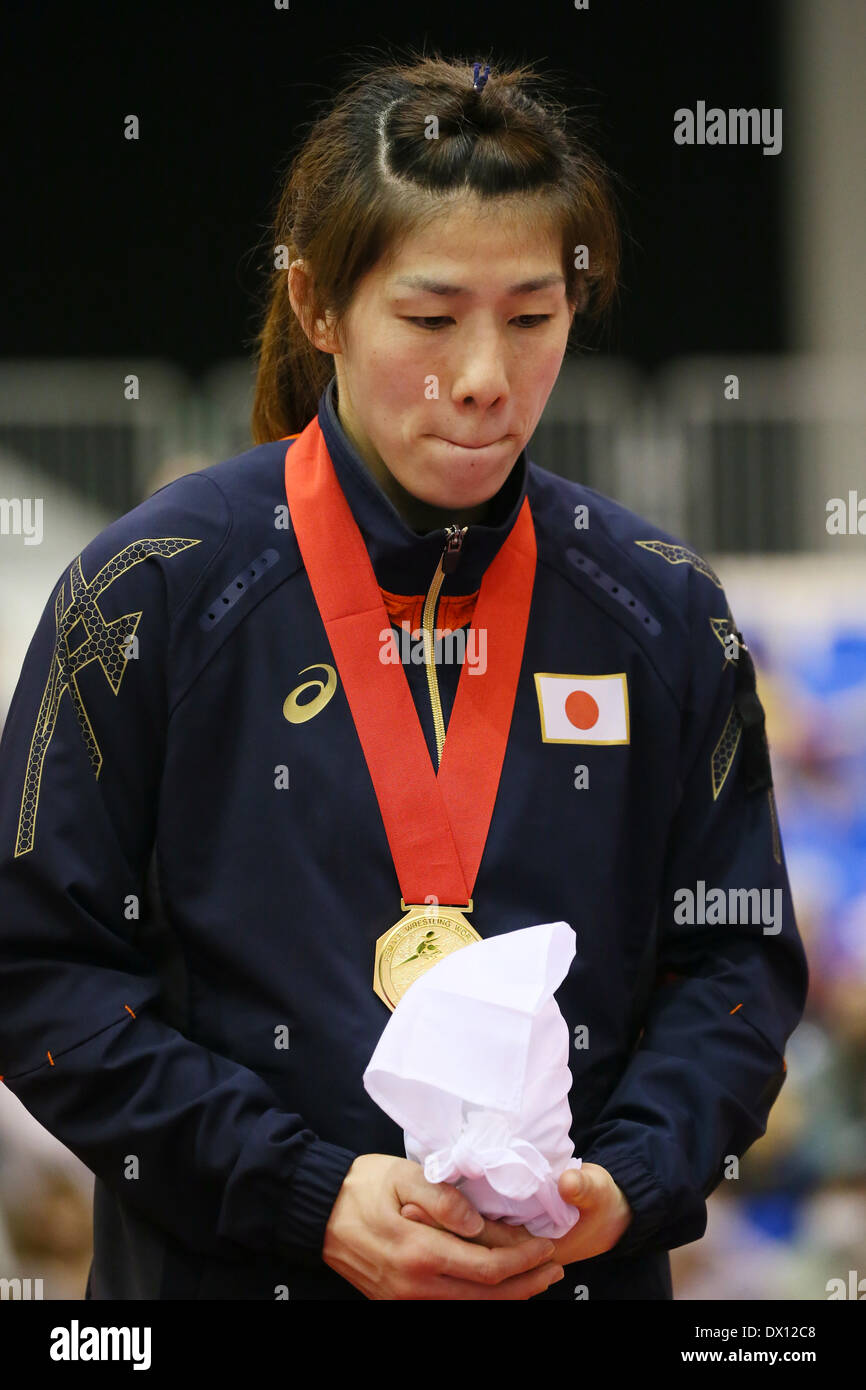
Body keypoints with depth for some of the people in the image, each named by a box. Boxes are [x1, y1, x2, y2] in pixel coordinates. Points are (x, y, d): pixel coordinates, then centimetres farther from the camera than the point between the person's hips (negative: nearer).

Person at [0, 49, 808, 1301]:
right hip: (226, 1270, -2)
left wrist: (627, 1184, -14)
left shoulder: (664, 612, 1)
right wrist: (308, 1196, -18)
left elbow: (737, 964, 5)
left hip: (579, 1275, 2)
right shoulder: (153, 590, -7)